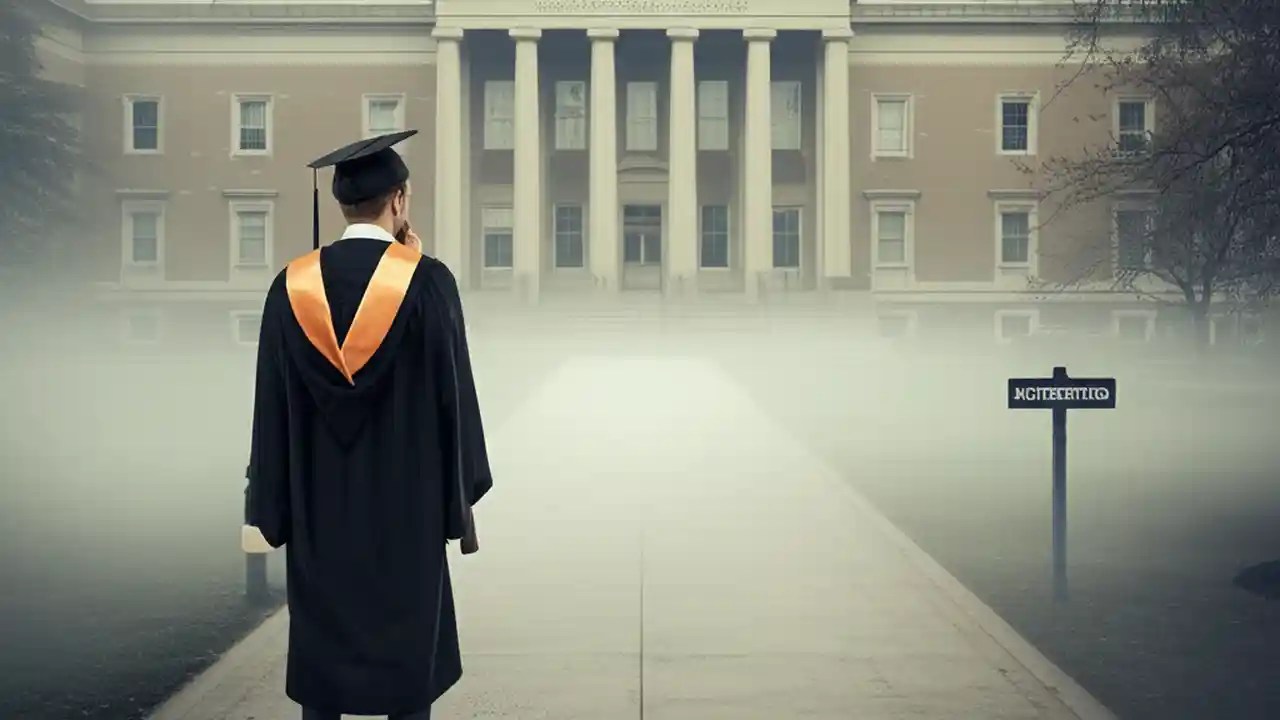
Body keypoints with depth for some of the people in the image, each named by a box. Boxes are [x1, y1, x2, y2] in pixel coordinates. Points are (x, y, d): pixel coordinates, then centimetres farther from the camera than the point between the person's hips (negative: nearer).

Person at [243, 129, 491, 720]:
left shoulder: (292, 286, -2)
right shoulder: (426, 281, -11)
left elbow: (271, 405, 1)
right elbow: (454, 393, -8)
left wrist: (273, 505, 9)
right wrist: (461, 495, 3)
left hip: (318, 506, 3)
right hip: (405, 504, -2)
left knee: (320, 648, 12)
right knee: (408, 652, 8)